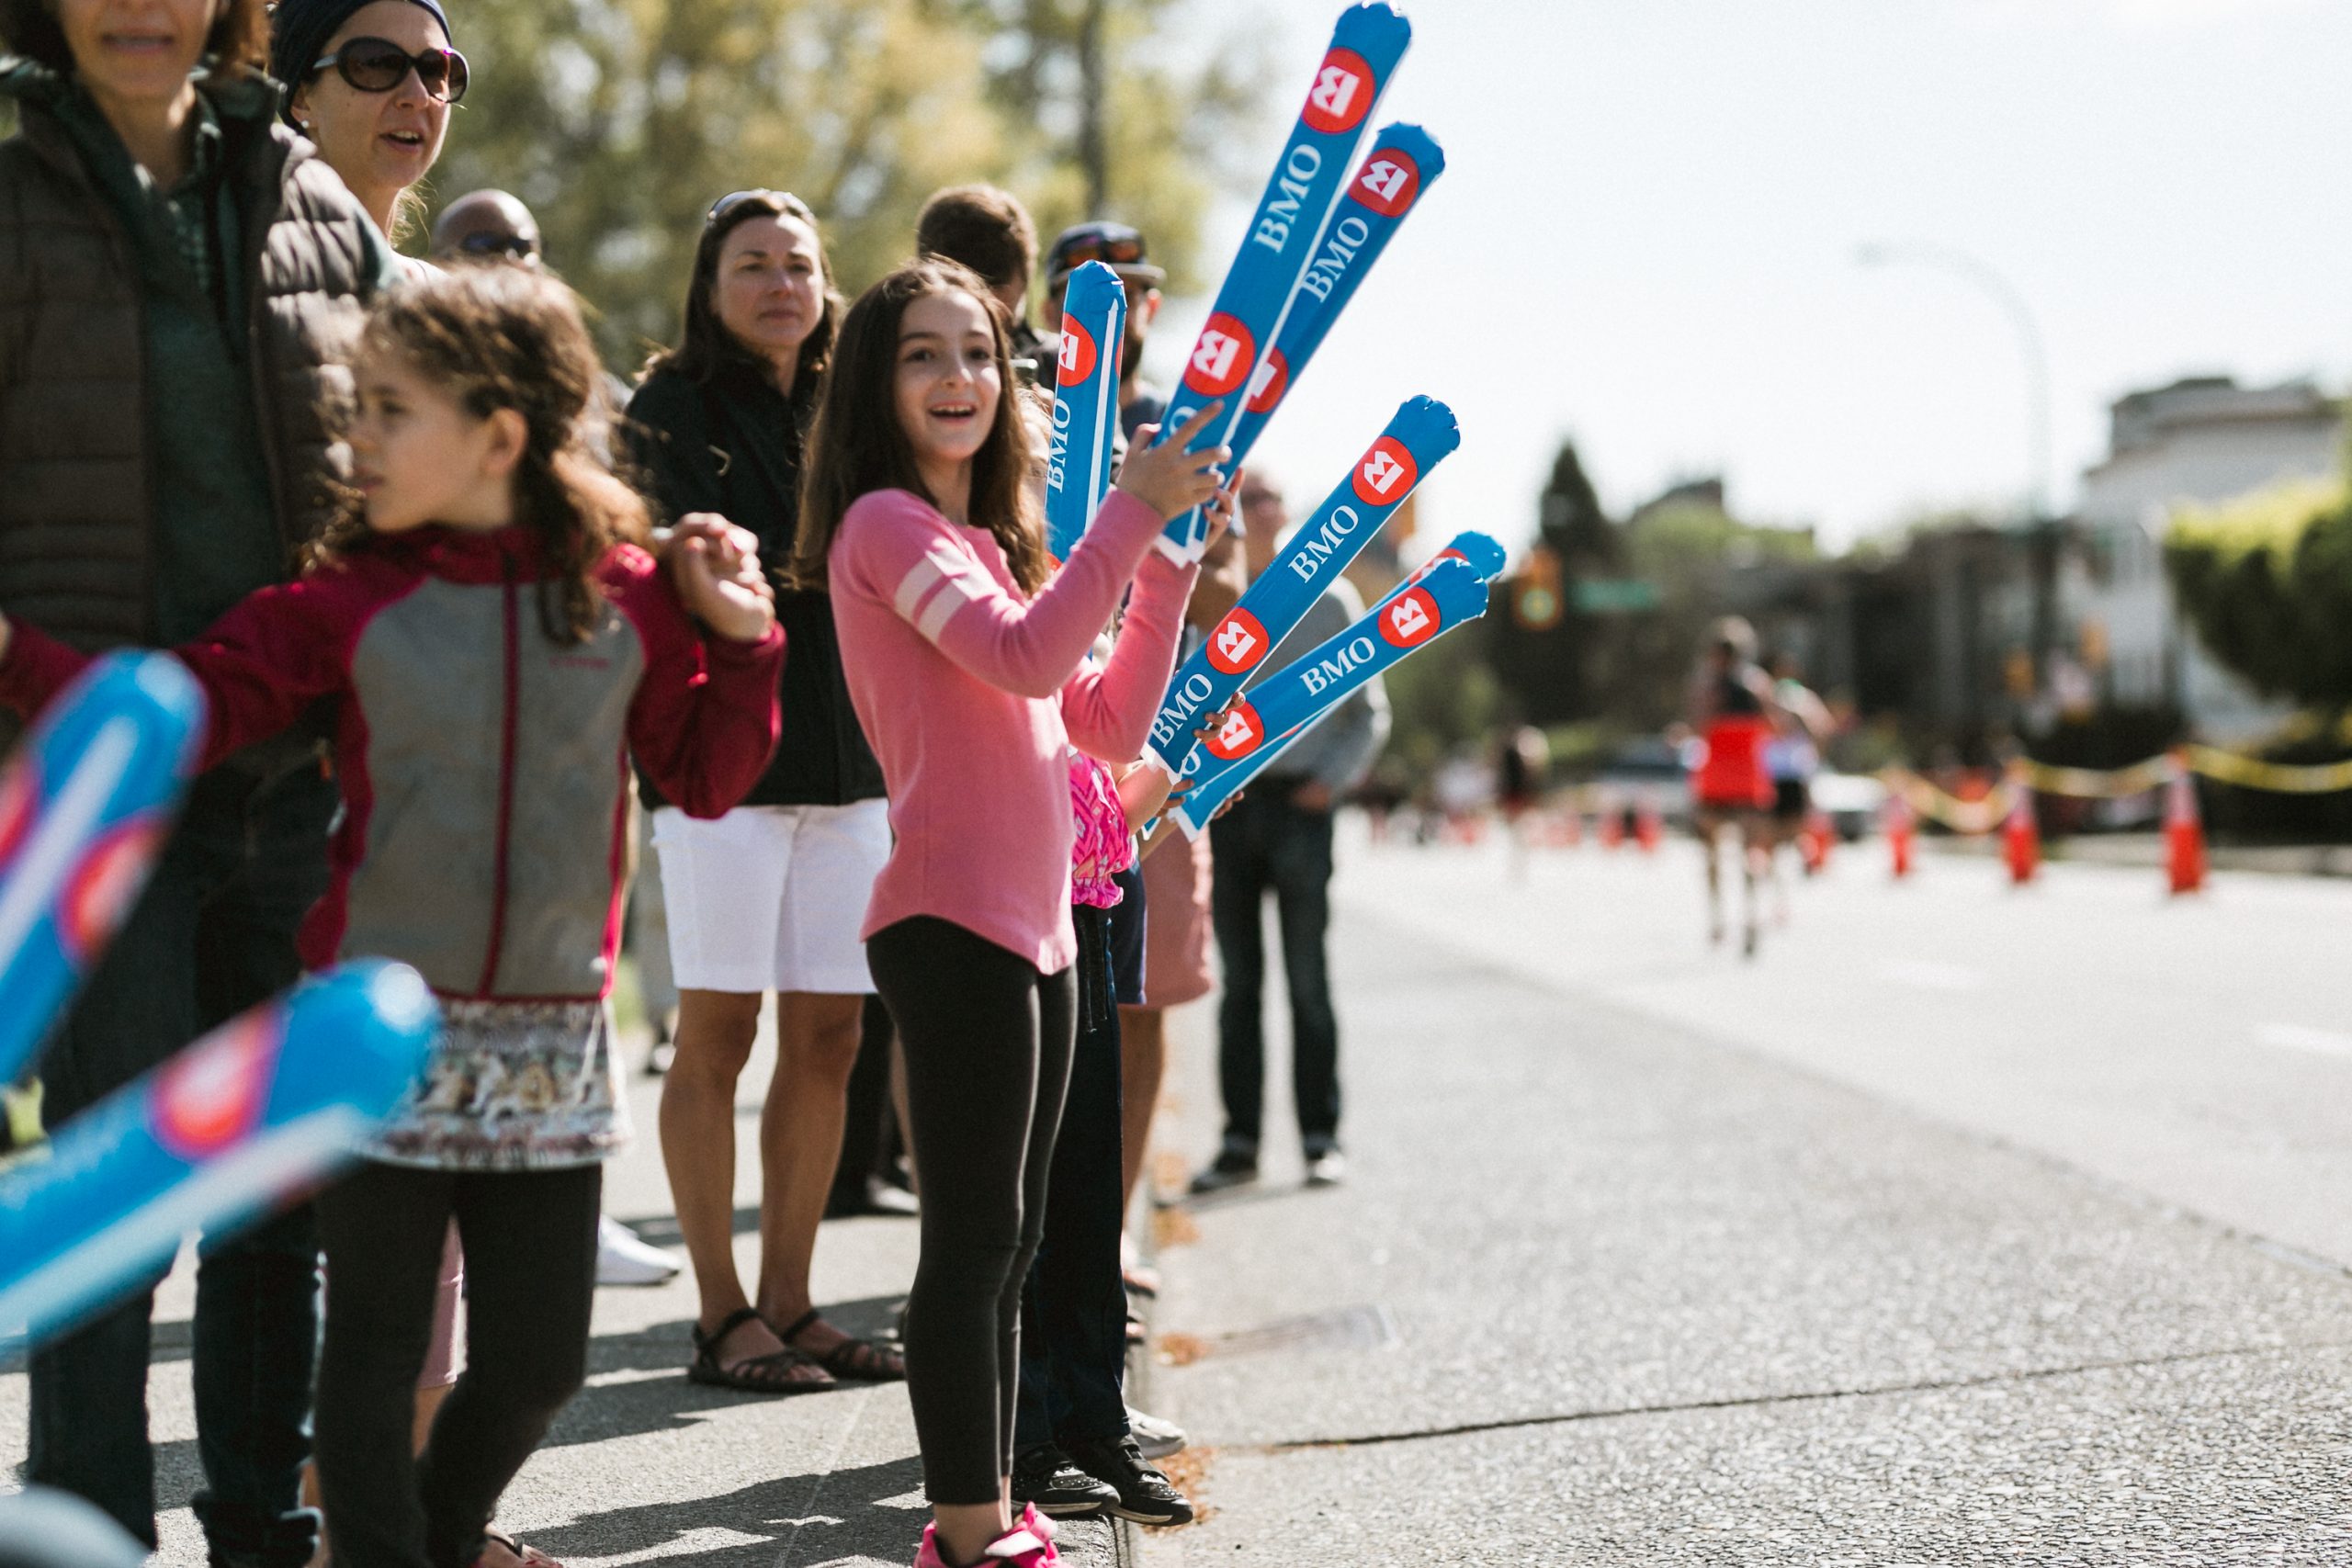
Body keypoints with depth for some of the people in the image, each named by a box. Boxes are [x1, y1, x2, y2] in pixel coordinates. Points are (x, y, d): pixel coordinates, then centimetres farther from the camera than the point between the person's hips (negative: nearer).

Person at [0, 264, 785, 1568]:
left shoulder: (629, 594, 1)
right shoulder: (351, 596, -3)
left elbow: (707, 776, 11)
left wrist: (741, 640, -1)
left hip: (550, 1043, 2)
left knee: (539, 1358, 10)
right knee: (376, 1346, 3)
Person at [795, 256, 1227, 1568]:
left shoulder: (992, 542, 19)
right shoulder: (886, 522, -6)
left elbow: (1110, 725, 18)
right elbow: (1020, 656, -22)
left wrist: (1165, 570, 9)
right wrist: (1129, 512, -17)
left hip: (1034, 925, 9)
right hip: (953, 921, -9)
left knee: (1008, 1246, 12)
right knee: (973, 1241, -7)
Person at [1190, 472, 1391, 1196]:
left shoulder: (1328, 601, 3)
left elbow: (1369, 713, 6)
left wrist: (1333, 781, -8)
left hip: (1297, 804, -3)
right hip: (1228, 804, 3)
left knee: (1306, 979, -2)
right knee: (1238, 981, 5)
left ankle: (1322, 1138, 4)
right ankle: (1239, 1142, 9)